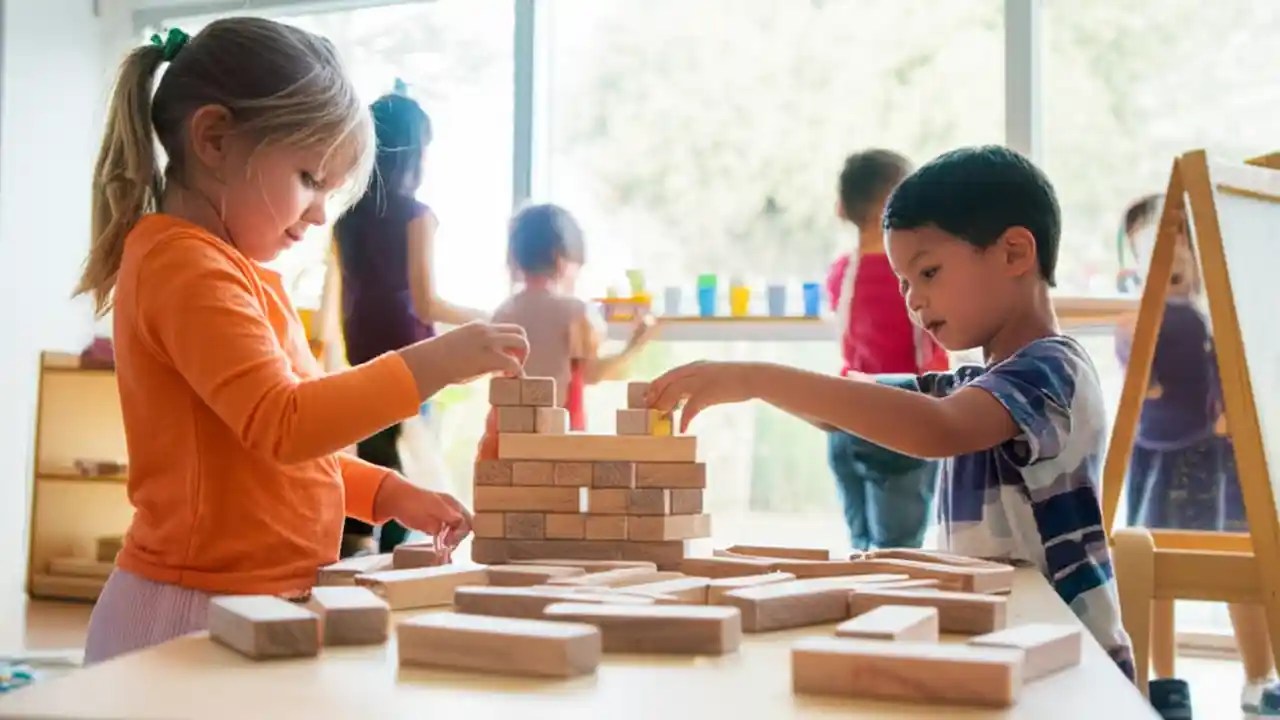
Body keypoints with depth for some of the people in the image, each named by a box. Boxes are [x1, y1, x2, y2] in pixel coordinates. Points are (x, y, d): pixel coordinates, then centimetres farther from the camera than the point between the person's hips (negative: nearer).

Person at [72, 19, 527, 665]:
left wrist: (386, 494, 11)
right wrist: (431, 364, -23)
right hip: (198, 612, -9)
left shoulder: (241, 272, 17)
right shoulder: (185, 264, -14)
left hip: (256, 604, 9)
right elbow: (282, 423, -24)